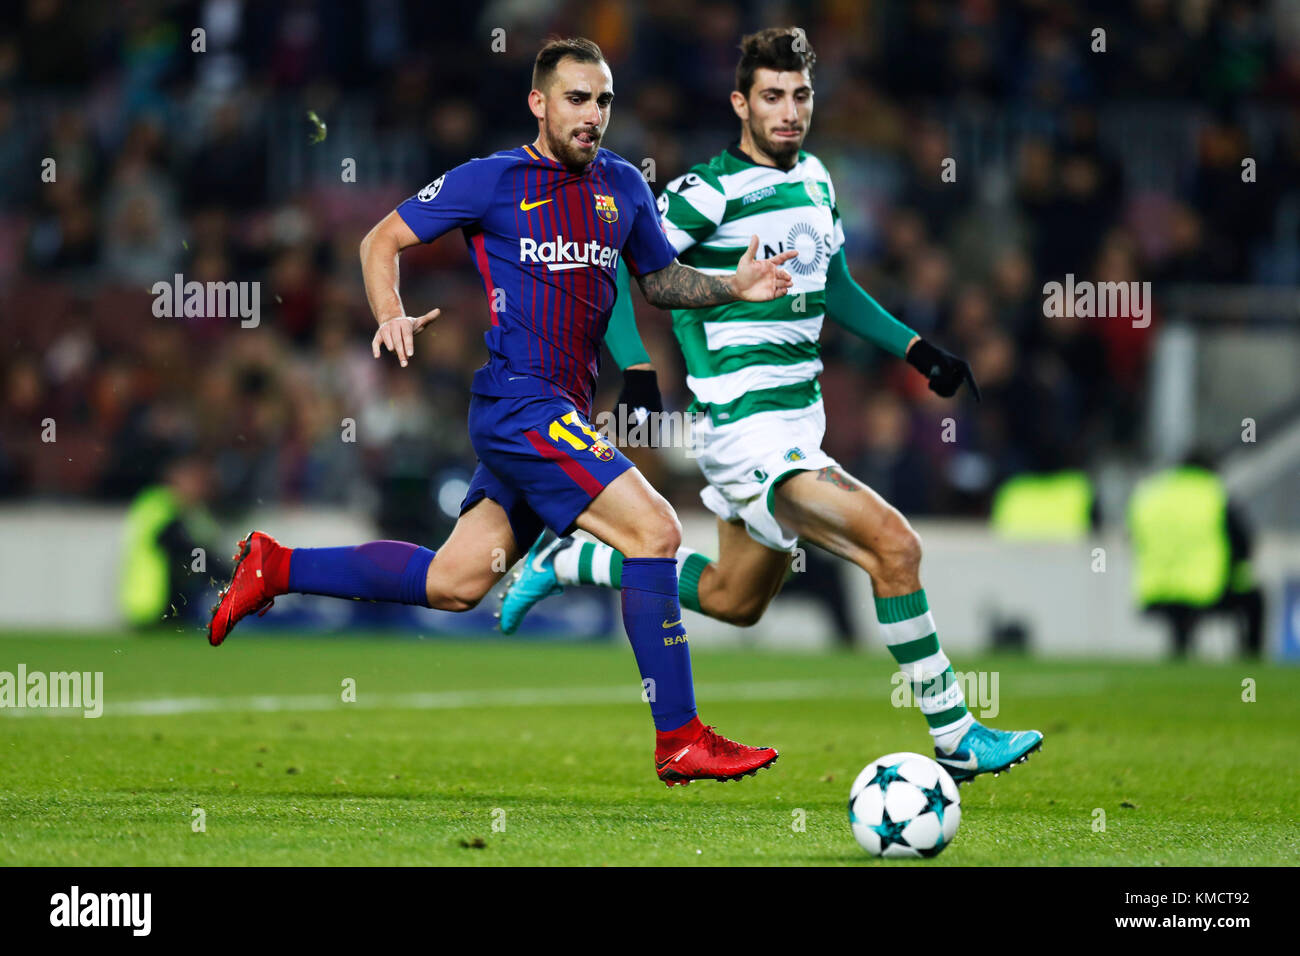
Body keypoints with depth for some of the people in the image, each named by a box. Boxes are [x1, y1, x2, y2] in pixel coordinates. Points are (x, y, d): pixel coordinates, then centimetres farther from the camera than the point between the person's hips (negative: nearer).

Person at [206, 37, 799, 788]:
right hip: (518, 403, -7)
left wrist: (731, 288, 7)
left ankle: (276, 566, 23)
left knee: (455, 584, 8)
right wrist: (391, 316, -15)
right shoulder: (493, 181, -3)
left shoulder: (623, 185, 14)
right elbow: (382, 240, 3)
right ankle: (680, 740, -16)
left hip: (563, 413, 7)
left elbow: (661, 279, 26)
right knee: (655, 531, -19)